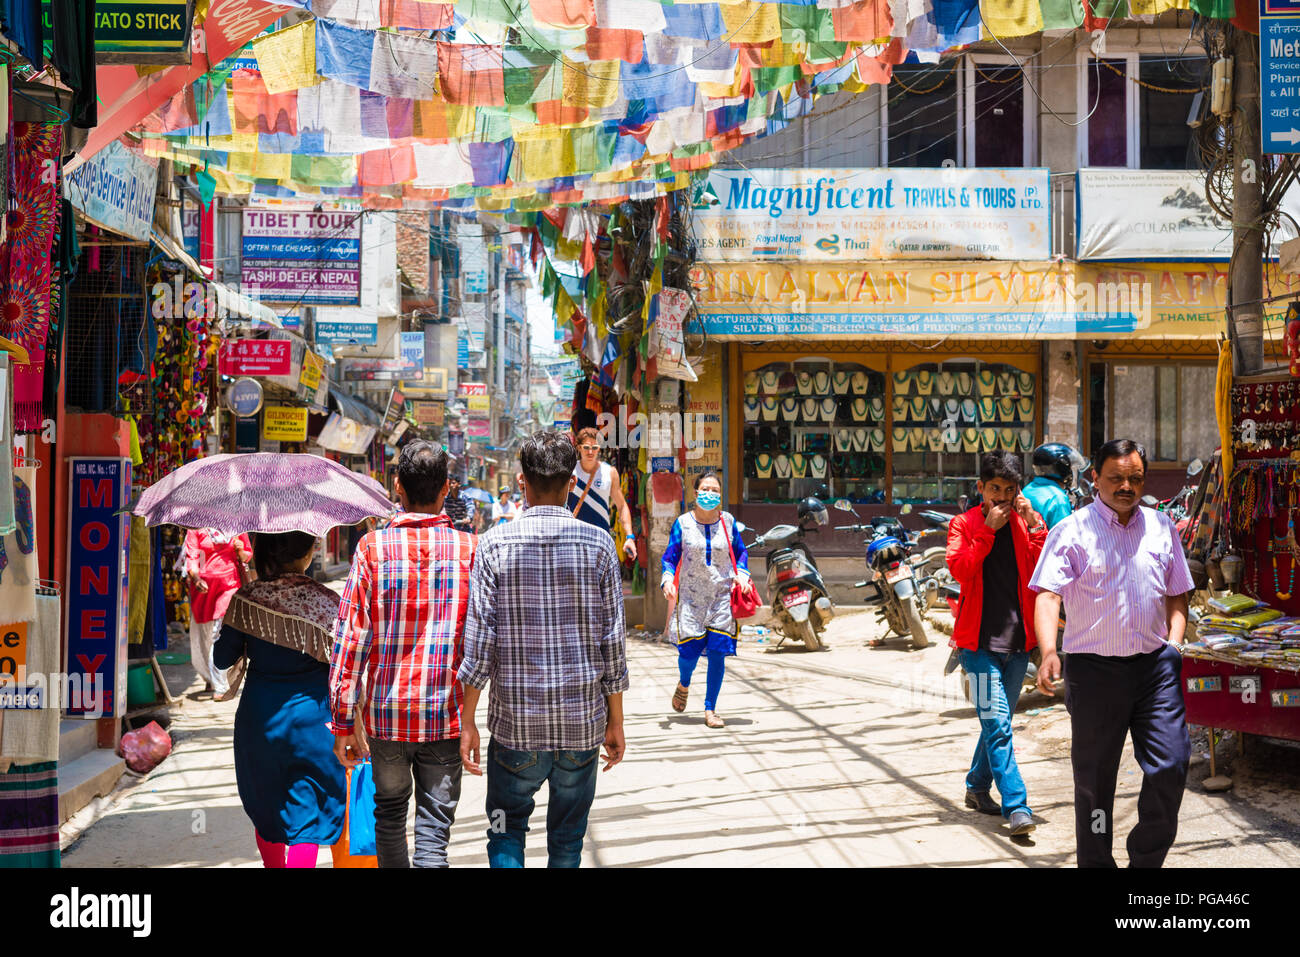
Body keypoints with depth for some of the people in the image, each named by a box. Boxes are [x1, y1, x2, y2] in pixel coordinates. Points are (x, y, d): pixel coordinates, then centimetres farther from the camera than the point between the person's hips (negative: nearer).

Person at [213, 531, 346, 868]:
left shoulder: (245, 599, -7)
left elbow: (222, 660, 3)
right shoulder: (325, 601, -12)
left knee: (266, 809, 20)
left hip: (258, 719, 3)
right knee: (308, 815, 3)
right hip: (310, 718, -2)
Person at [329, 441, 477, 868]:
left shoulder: (373, 547, -4)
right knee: (433, 831, -1)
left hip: (386, 712, 1)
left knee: (390, 811, 23)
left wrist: (343, 721, -2)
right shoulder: (469, 549, -3)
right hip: (446, 718, -1)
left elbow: (349, 637, -6)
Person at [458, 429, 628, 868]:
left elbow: (479, 641, -8)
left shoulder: (495, 544, -6)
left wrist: (468, 720, 1)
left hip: (515, 721, -1)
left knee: (507, 831, 15)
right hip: (582, 723, 1)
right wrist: (615, 721, 8)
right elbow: (612, 642, -2)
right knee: (568, 839, 15)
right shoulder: (598, 544, -3)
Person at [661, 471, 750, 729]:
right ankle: (684, 685, 32)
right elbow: (670, 557, 0)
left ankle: (710, 709, 9)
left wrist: (741, 573, -3)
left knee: (718, 654, -4)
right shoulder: (683, 523, -3)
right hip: (690, 597, -1)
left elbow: (740, 552, 14)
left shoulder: (728, 521, 3)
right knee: (690, 650, -5)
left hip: (721, 597, 1)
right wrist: (668, 580, -18)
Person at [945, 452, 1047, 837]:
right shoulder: (963, 524, 1)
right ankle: (1016, 806, -14)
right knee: (997, 724, -12)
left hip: (1017, 640, 4)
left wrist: (1034, 524, -14)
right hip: (979, 641, -4)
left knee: (997, 721, 15)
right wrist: (988, 529, -17)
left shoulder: (1024, 524, 9)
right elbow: (959, 568, -16)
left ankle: (977, 787, 33)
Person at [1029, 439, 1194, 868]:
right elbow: (1048, 594, -14)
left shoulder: (1162, 528, 11)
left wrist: (1174, 645, 4)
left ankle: (1146, 857, 16)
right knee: (1094, 779, 6)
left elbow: (1176, 594, 20)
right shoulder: (1072, 531, -4)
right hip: (1094, 668, -3)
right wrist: (1048, 650, -30)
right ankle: (1095, 863, 21)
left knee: (1170, 766, -4)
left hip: (1155, 666, 3)